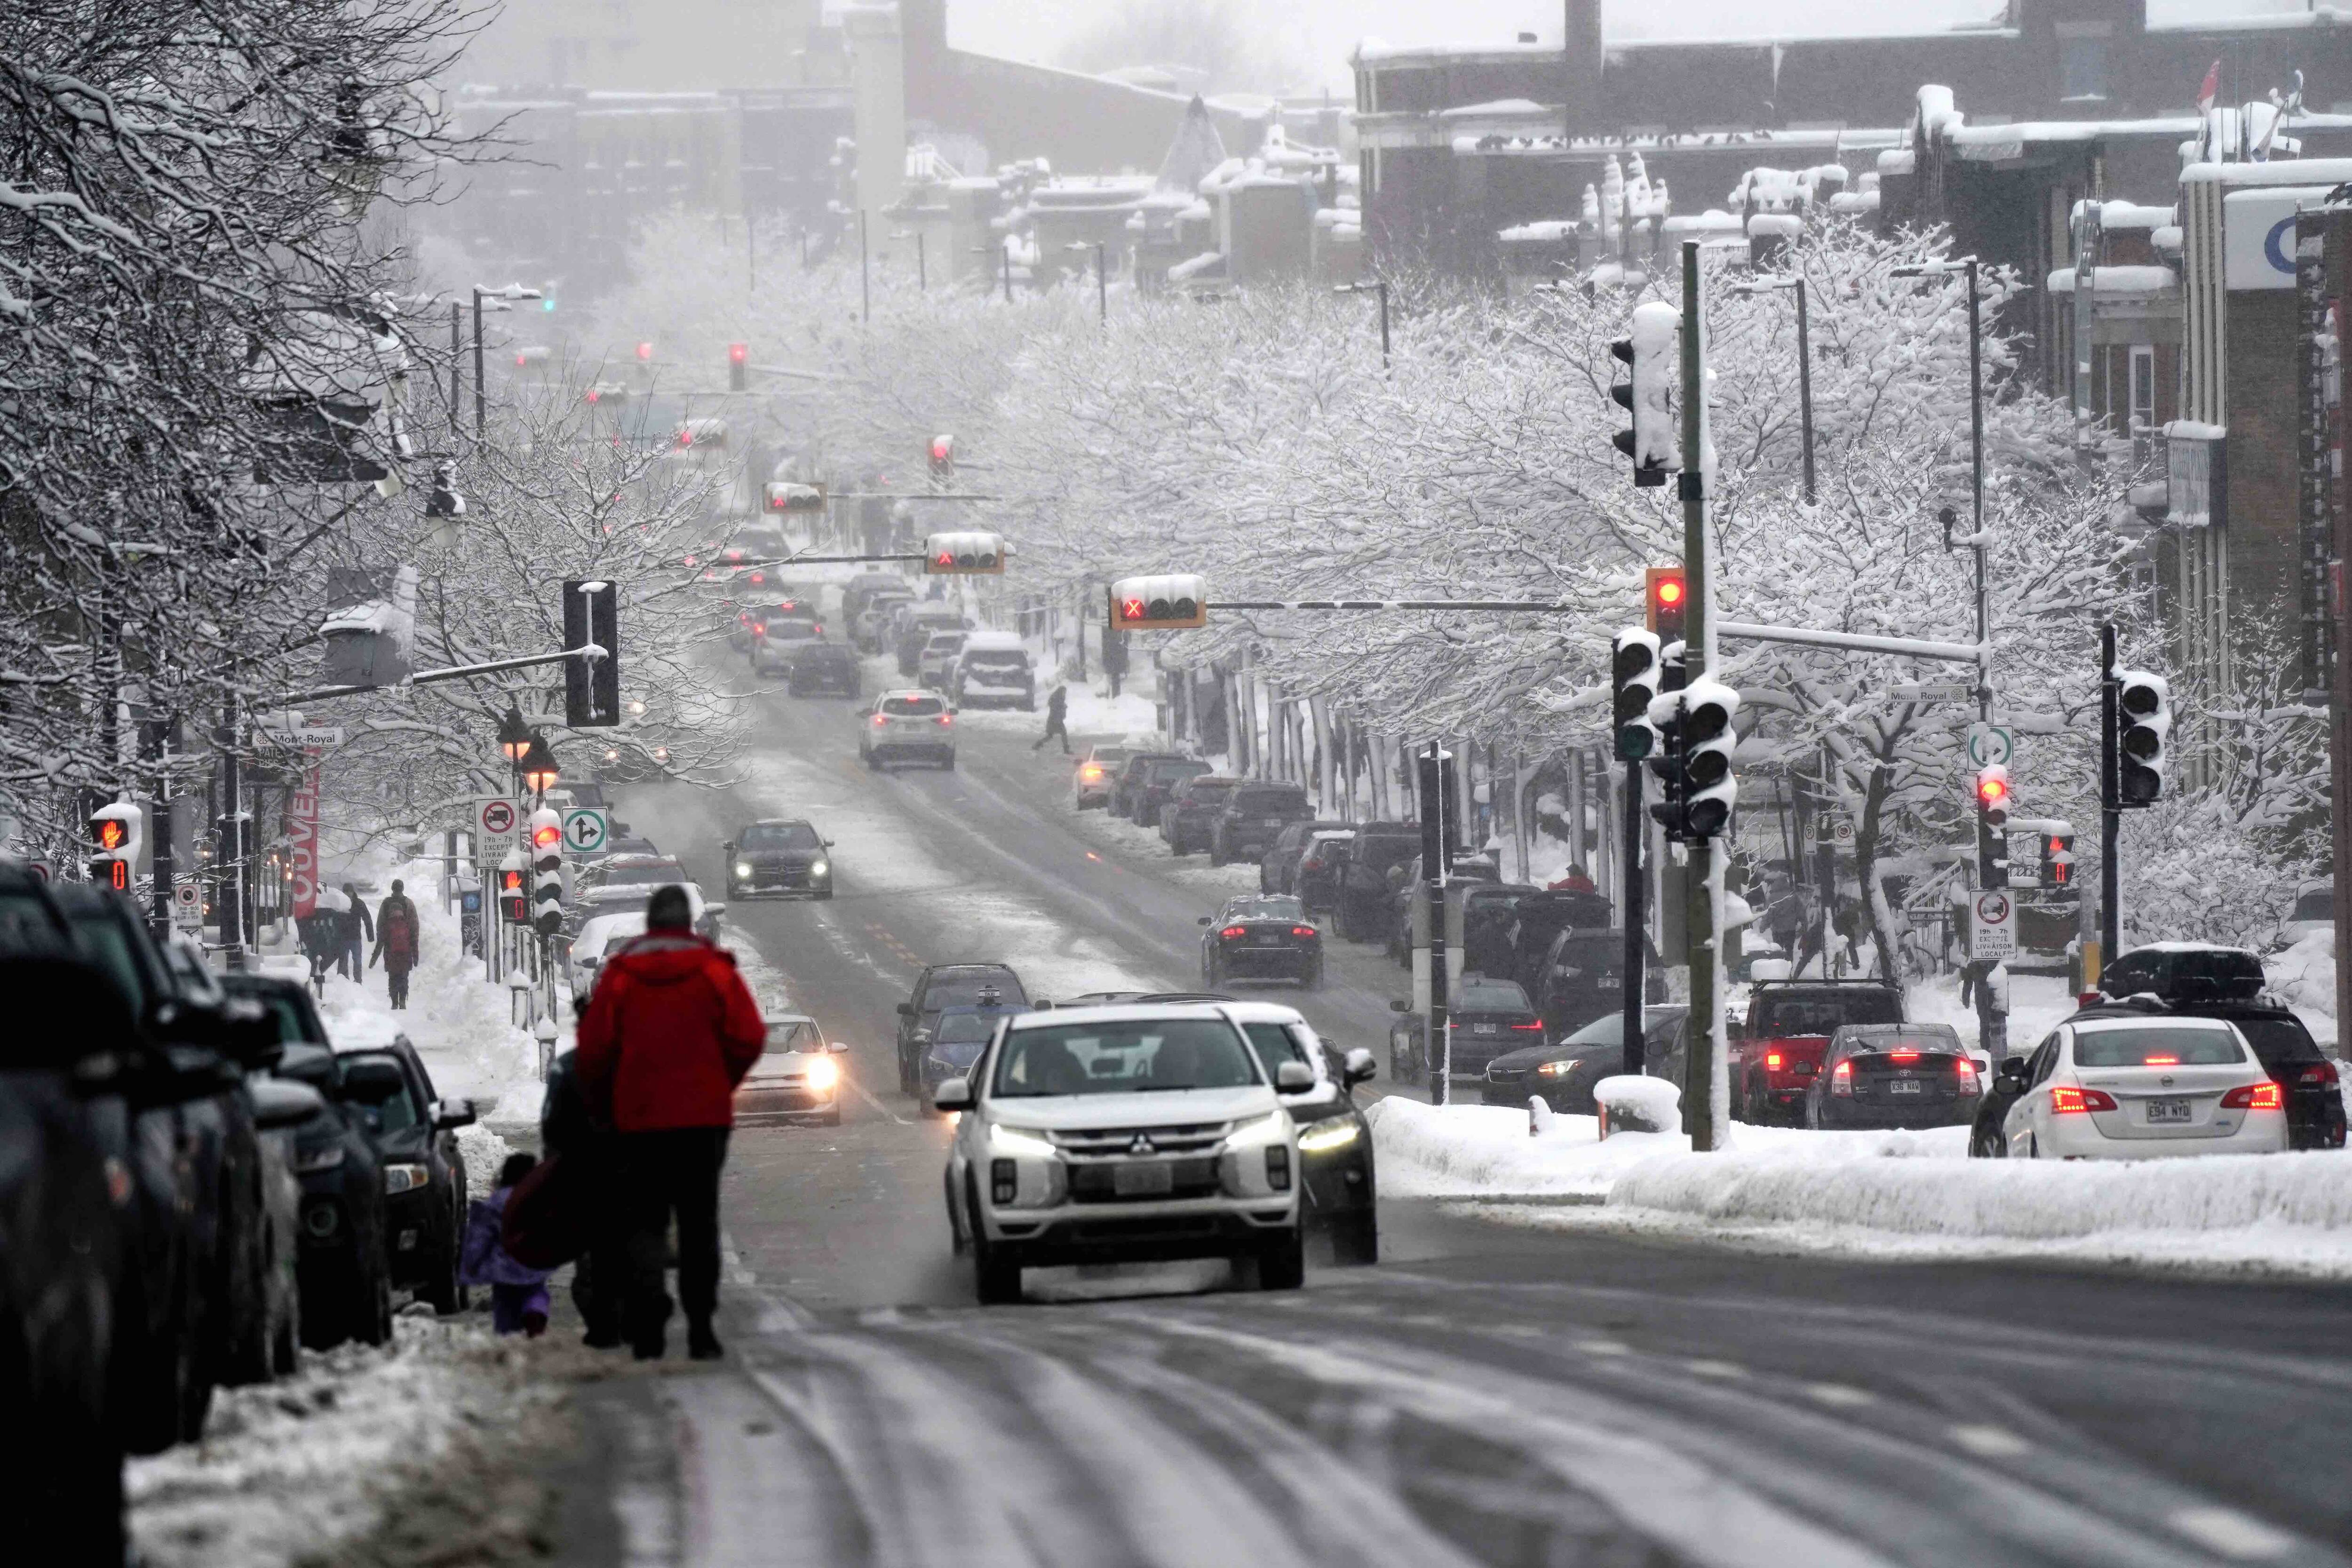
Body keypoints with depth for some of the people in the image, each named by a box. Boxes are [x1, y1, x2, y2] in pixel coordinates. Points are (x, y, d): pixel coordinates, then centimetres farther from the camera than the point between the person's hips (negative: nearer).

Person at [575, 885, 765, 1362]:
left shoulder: (619, 974, 1)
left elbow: (593, 1051, -1)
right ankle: (701, 1328, 5)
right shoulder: (715, 970, -1)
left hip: (640, 1121, 0)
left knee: (646, 1223, 4)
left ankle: (648, 1328, -13)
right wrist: (719, 1084, 11)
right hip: (704, 1118, 0)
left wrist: (602, 1100, 15)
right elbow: (748, 1040, -5)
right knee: (699, 1223, 9)